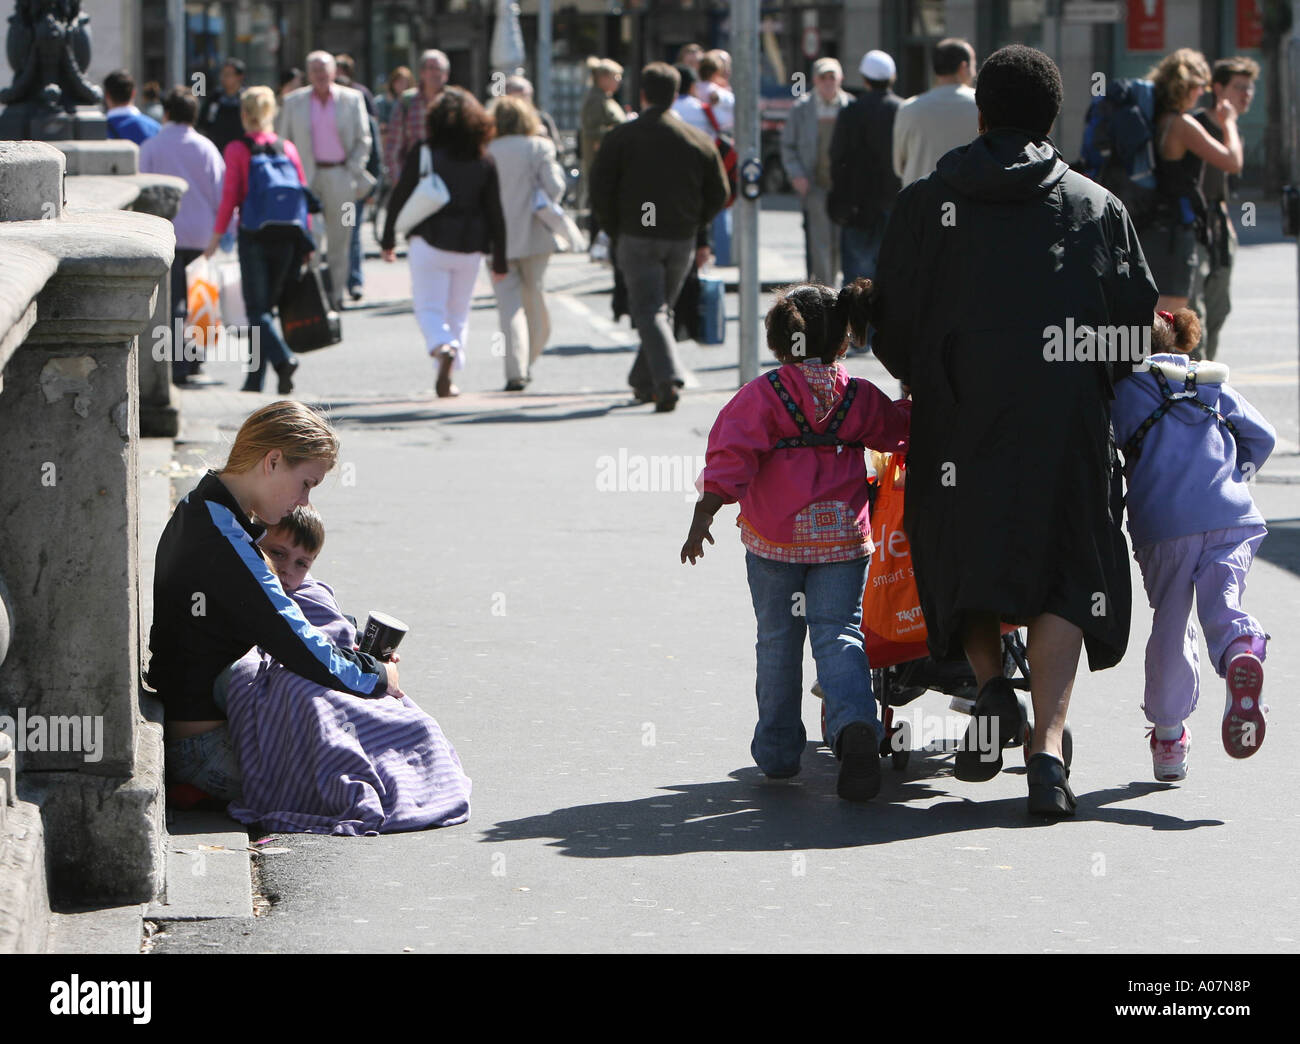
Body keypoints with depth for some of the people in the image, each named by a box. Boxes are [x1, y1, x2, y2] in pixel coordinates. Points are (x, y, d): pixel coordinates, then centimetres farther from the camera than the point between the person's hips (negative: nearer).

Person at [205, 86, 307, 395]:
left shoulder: (237, 150, -5)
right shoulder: (288, 148, 6)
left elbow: (230, 197, -8)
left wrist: (217, 236, -1)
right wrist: (304, 239, 13)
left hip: (252, 236, -4)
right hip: (286, 238, 4)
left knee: (257, 309, -2)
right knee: (266, 305, 13)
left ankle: (282, 359, -26)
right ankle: (255, 378, 14)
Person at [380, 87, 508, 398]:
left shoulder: (422, 154, -6)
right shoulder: (484, 160, 1)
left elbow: (399, 198, -2)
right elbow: (495, 212, 3)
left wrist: (388, 240, 9)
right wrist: (500, 259, 10)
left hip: (428, 243, -3)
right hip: (469, 246, 3)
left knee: (429, 307, 1)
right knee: (459, 312, 14)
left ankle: (443, 347, -30)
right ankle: (449, 378, 11)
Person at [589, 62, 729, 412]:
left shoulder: (621, 137, -5)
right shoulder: (699, 141, 5)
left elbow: (600, 190, -5)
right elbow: (718, 194, 9)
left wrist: (616, 232, 6)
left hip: (637, 238, -3)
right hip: (682, 240, 4)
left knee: (648, 311, -5)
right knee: (660, 308, 18)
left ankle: (667, 378, -25)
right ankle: (645, 381, 24)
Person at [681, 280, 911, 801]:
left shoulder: (761, 396, -6)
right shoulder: (861, 398, 4)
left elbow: (731, 458, -13)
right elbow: (901, 430, 18)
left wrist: (702, 520, -13)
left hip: (774, 539, -2)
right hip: (842, 536, 2)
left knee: (777, 640, 12)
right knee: (838, 634, 1)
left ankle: (778, 750, 20)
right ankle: (855, 722, -26)